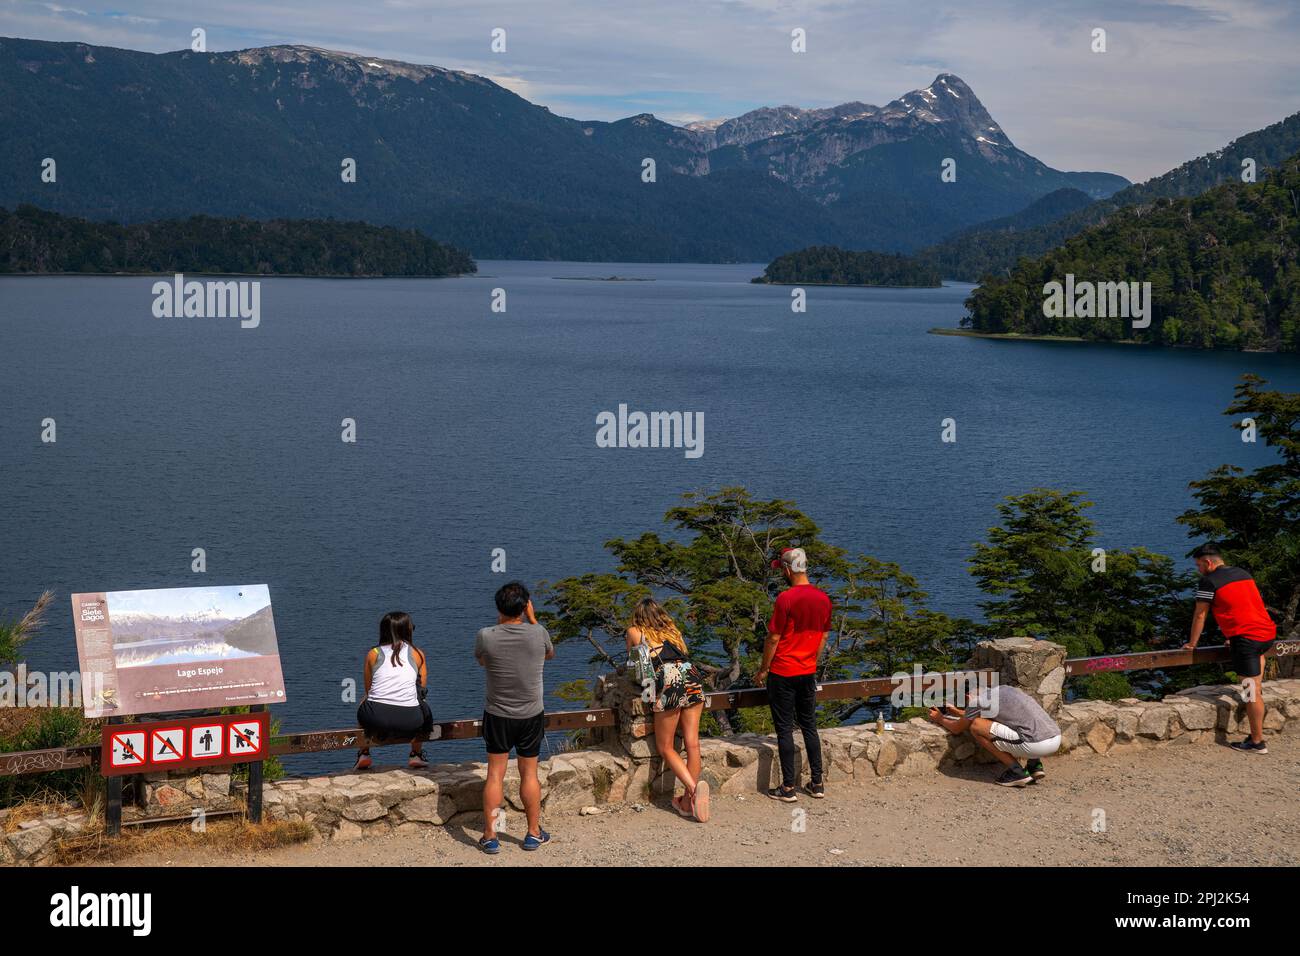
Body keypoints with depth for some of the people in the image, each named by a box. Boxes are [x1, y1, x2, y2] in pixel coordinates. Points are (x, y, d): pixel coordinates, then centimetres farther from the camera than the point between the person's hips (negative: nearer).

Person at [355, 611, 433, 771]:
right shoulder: (417, 654, 12)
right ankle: (416, 755, 38)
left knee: (364, 706, 38)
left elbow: (368, 690, 18)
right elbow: (423, 686, 19)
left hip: (375, 719, 1)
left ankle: (364, 754, 37)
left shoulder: (373, 654, 13)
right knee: (424, 709, 36)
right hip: (409, 721, -1)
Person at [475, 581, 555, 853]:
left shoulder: (486, 636, -15)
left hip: (497, 715, 0)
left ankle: (490, 837, 10)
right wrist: (533, 620, 11)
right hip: (531, 715, 0)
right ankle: (534, 833, 21)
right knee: (529, 774, 11)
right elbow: (550, 654, 10)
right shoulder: (538, 633, -14)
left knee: (495, 775, 7)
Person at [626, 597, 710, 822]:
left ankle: (694, 787, -15)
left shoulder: (635, 632, 18)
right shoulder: (673, 630, 27)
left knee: (666, 748, 7)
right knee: (692, 743, 6)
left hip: (669, 683, -4)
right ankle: (688, 802, 6)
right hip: (692, 677, 4)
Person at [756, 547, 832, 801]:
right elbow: (823, 637, 11)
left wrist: (763, 669, -3)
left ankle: (788, 788, 5)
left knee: (784, 730, 1)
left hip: (782, 673, -6)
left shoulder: (785, 598, -18)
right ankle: (817, 783, 18)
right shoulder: (823, 598, 2)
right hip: (808, 673, 6)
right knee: (809, 726, 15)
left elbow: (773, 638, -14)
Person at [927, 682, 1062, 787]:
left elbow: (957, 729, 18)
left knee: (976, 726, 2)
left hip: (1035, 744, -8)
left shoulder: (978, 700, 2)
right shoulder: (1004, 690, 25)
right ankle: (1035, 766, 16)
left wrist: (939, 719, 36)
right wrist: (957, 712, 53)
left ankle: (1016, 771, 0)